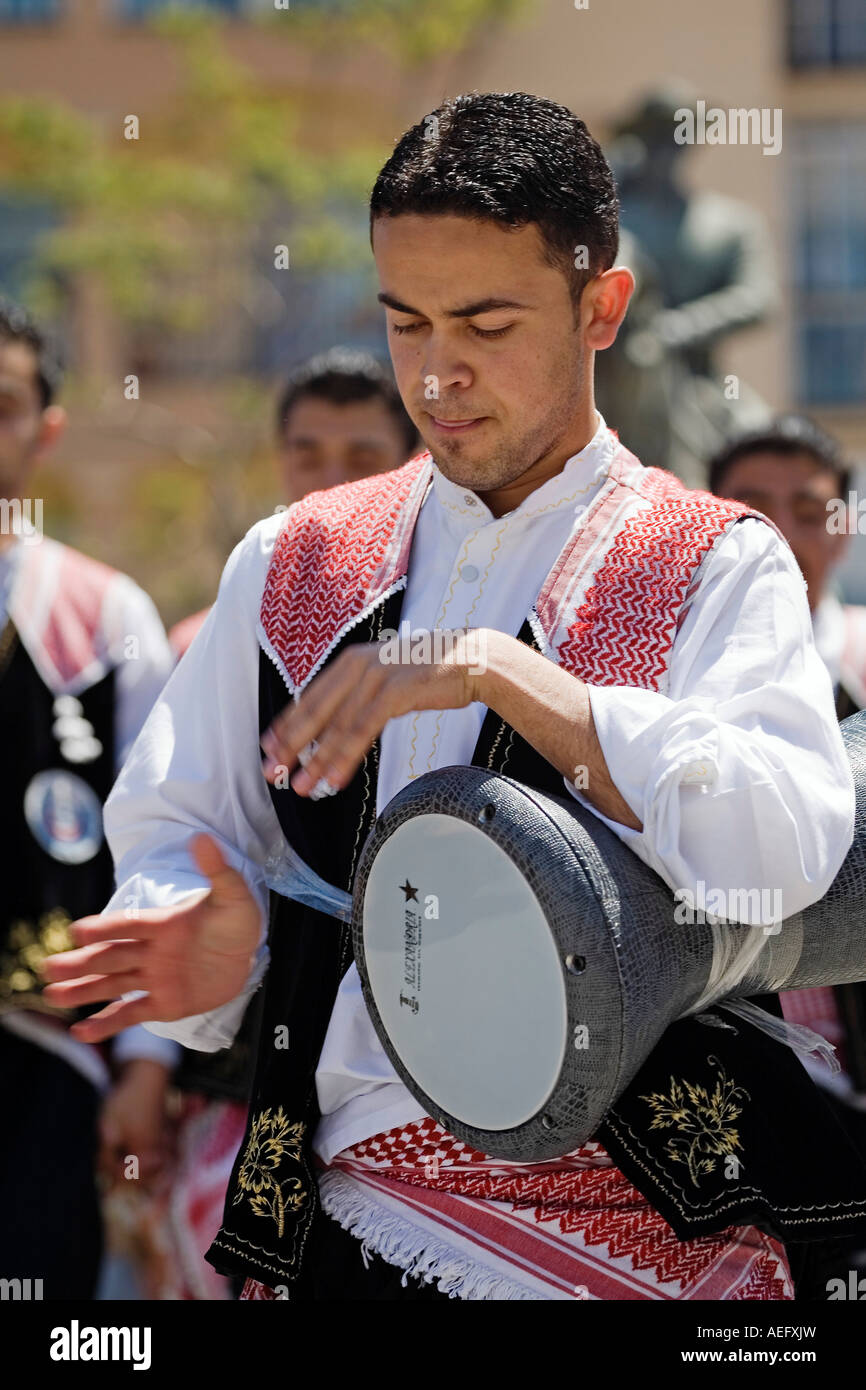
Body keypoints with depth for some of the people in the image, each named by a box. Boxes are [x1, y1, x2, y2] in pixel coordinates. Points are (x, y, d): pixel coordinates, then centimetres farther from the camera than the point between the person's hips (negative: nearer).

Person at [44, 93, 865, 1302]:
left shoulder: (715, 565, 1)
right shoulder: (293, 564, 13)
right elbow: (174, 829, 13)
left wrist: (497, 670, -20)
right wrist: (211, 950, -11)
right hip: (346, 1217, 2)